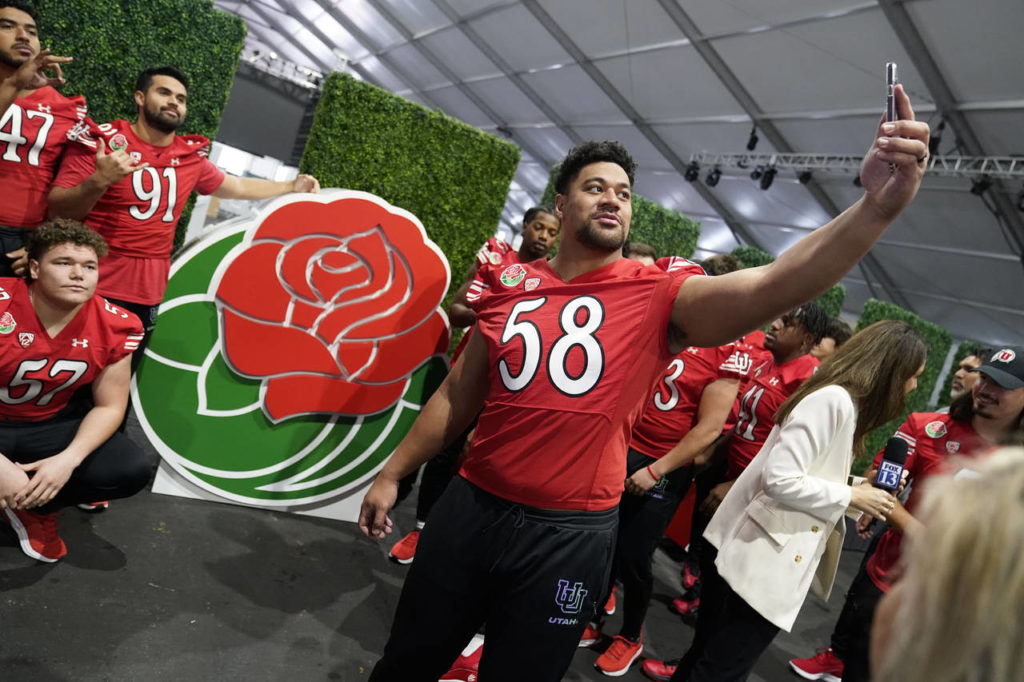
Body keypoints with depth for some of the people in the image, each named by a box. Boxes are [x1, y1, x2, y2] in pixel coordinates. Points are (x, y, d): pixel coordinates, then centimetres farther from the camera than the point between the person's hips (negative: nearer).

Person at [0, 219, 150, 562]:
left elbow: (109, 406, -5)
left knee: (133, 470, -17)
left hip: (52, 424, 4)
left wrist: (68, 460, -22)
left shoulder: (114, 327, -13)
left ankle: (32, 508, 4)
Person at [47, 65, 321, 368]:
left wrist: (291, 187, 25)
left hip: (148, 295, 5)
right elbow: (57, 210, -12)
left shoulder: (191, 156, 8)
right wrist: (99, 180, -31)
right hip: (95, 289, -4)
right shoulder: (103, 141, -7)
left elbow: (237, 187, 26)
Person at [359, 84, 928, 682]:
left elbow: (773, 286, -25)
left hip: (570, 535, -2)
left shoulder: (661, 294, -8)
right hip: (470, 507, 3)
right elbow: (457, 396, 7)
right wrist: (392, 474, 11)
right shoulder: (511, 285, 0)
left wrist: (877, 206, -39)